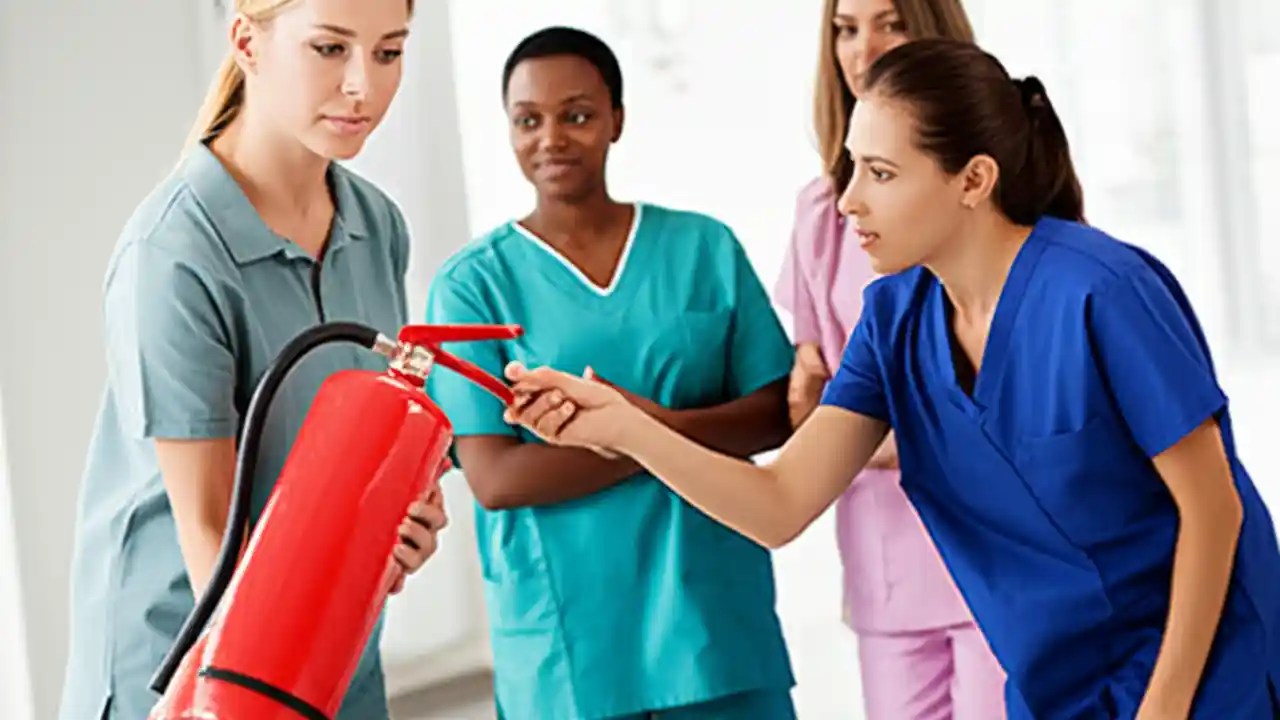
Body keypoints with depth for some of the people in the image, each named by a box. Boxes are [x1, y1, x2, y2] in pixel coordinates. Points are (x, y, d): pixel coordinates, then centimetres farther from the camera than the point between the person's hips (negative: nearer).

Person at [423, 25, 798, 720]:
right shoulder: (471, 284, -2)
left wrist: (661, 423, -18)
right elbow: (494, 477, -10)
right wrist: (690, 440, -13)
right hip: (564, 636, -2)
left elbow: (776, 414, 2)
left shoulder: (705, 248, 5)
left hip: (714, 614, 2)